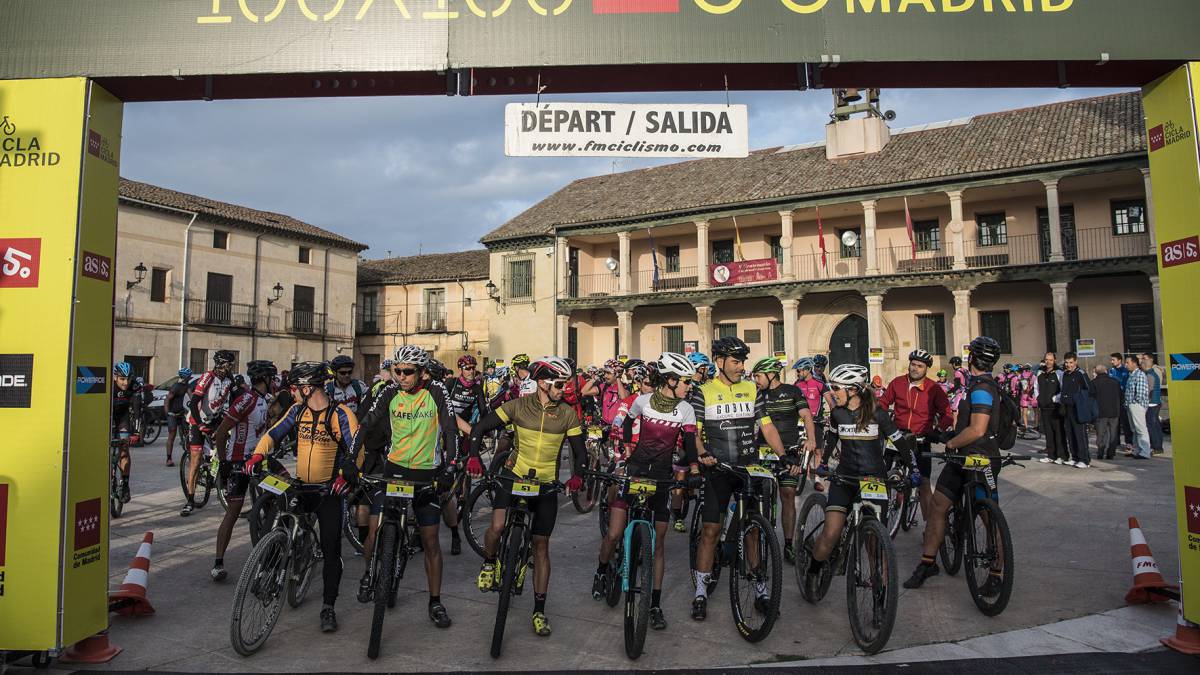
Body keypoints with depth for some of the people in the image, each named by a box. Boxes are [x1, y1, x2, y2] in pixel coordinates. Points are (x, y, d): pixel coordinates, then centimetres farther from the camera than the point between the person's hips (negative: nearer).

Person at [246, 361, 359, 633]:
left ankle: (328, 607, 6)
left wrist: (346, 474, -34)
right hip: (300, 487, 5)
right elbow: (274, 433, 6)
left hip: (329, 491, -5)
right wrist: (257, 455, -11)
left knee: (331, 549, -4)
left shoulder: (340, 414, -14)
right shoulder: (298, 410, 2)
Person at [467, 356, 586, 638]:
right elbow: (480, 428, -3)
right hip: (514, 475, -1)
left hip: (546, 483, 1)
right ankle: (489, 563, 14)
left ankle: (539, 611, 15)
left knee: (541, 545, 3)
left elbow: (579, 451, 0)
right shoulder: (518, 406, -9)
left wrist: (577, 476, -19)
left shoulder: (567, 414, -6)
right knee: (497, 526, -22)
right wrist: (474, 457, -18)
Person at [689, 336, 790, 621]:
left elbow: (767, 427, 7)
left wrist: (784, 456, -4)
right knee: (710, 530, -2)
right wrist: (703, 454, -20)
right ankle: (701, 592, 9)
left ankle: (760, 589, 20)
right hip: (718, 470, -2)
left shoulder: (752, 390, 8)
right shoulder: (704, 392, 0)